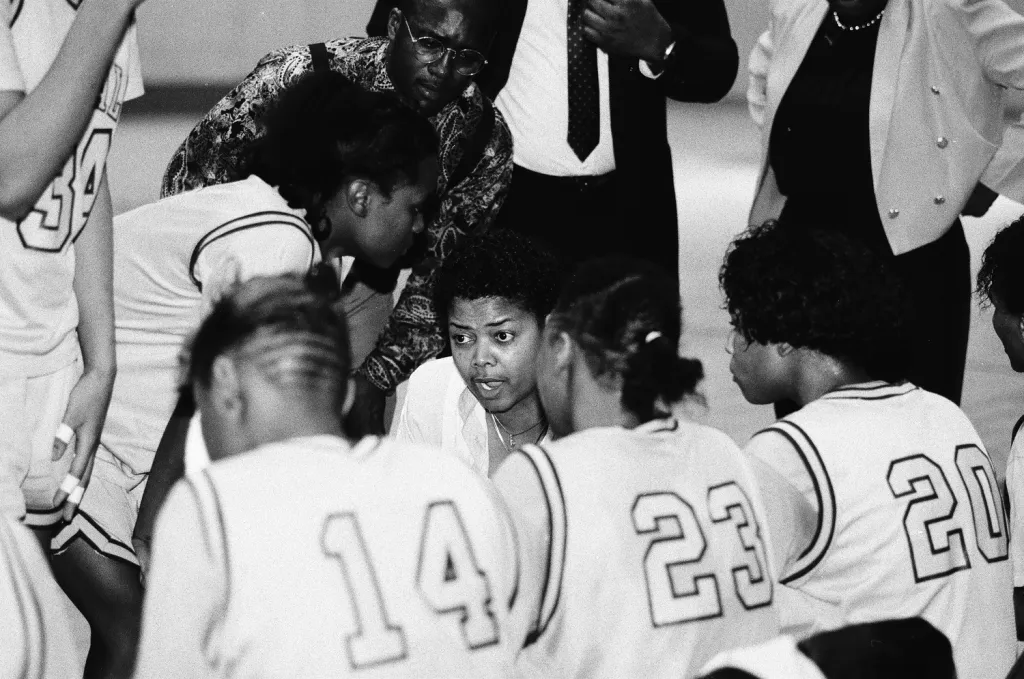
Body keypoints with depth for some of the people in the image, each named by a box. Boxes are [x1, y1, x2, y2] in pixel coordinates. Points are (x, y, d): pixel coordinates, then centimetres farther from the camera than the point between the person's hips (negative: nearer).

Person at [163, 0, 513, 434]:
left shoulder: (485, 140, -16)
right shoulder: (296, 74, -26)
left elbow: (440, 274, -6)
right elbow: (190, 182, -17)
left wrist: (376, 379, -15)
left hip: (359, 283, 3)